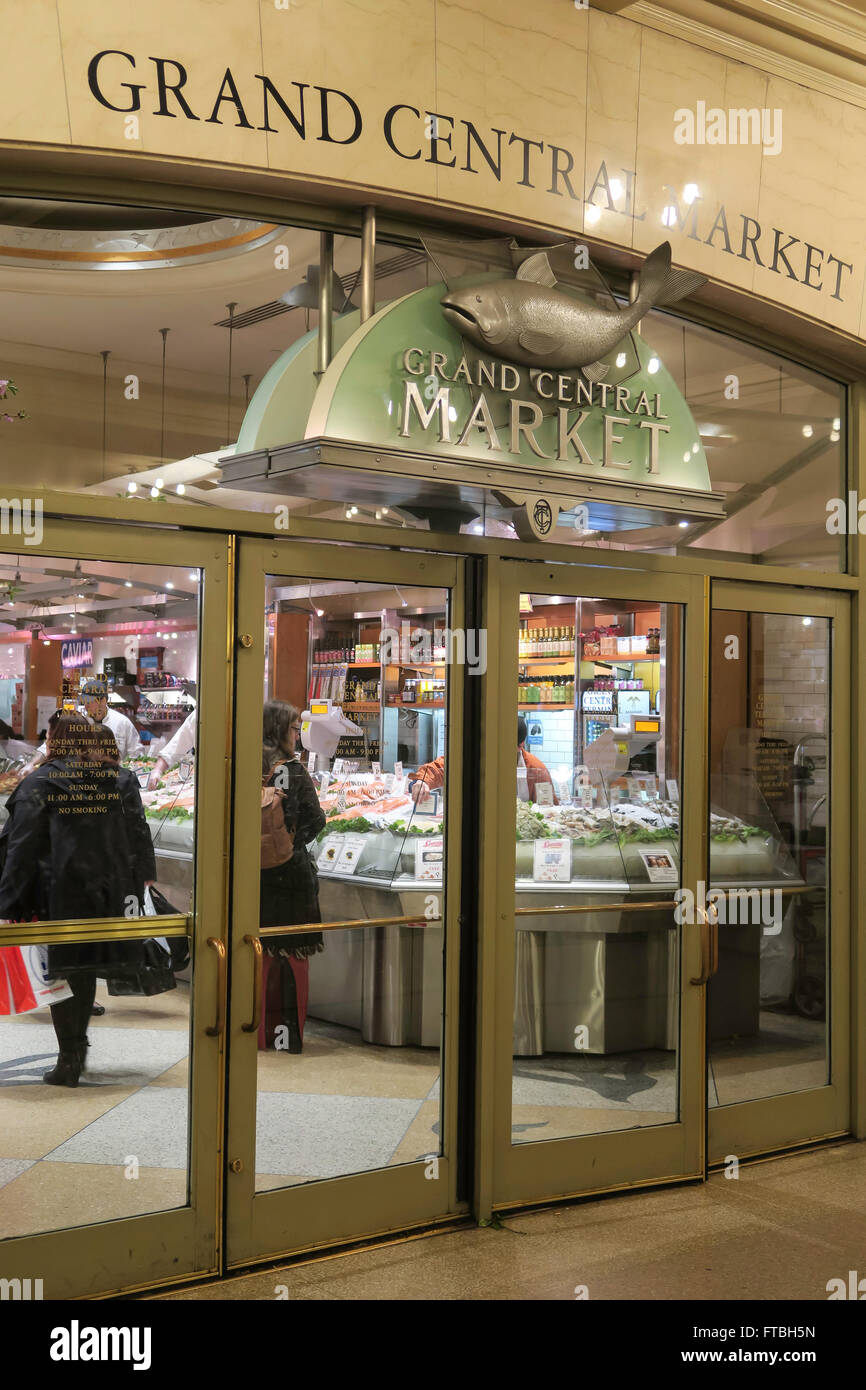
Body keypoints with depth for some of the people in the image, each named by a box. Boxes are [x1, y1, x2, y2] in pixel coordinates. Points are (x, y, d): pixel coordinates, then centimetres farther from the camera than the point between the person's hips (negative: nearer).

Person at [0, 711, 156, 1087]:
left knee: (62, 974, 4)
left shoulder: (37, 784, -8)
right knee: (85, 972, 18)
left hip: (56, 897, -4)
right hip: (105, 896, 5)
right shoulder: (119, 783, 5)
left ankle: (69, 1061, 6)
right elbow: (138, 835, 9)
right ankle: (78, 1051, 28)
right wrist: (140, 879, 19)